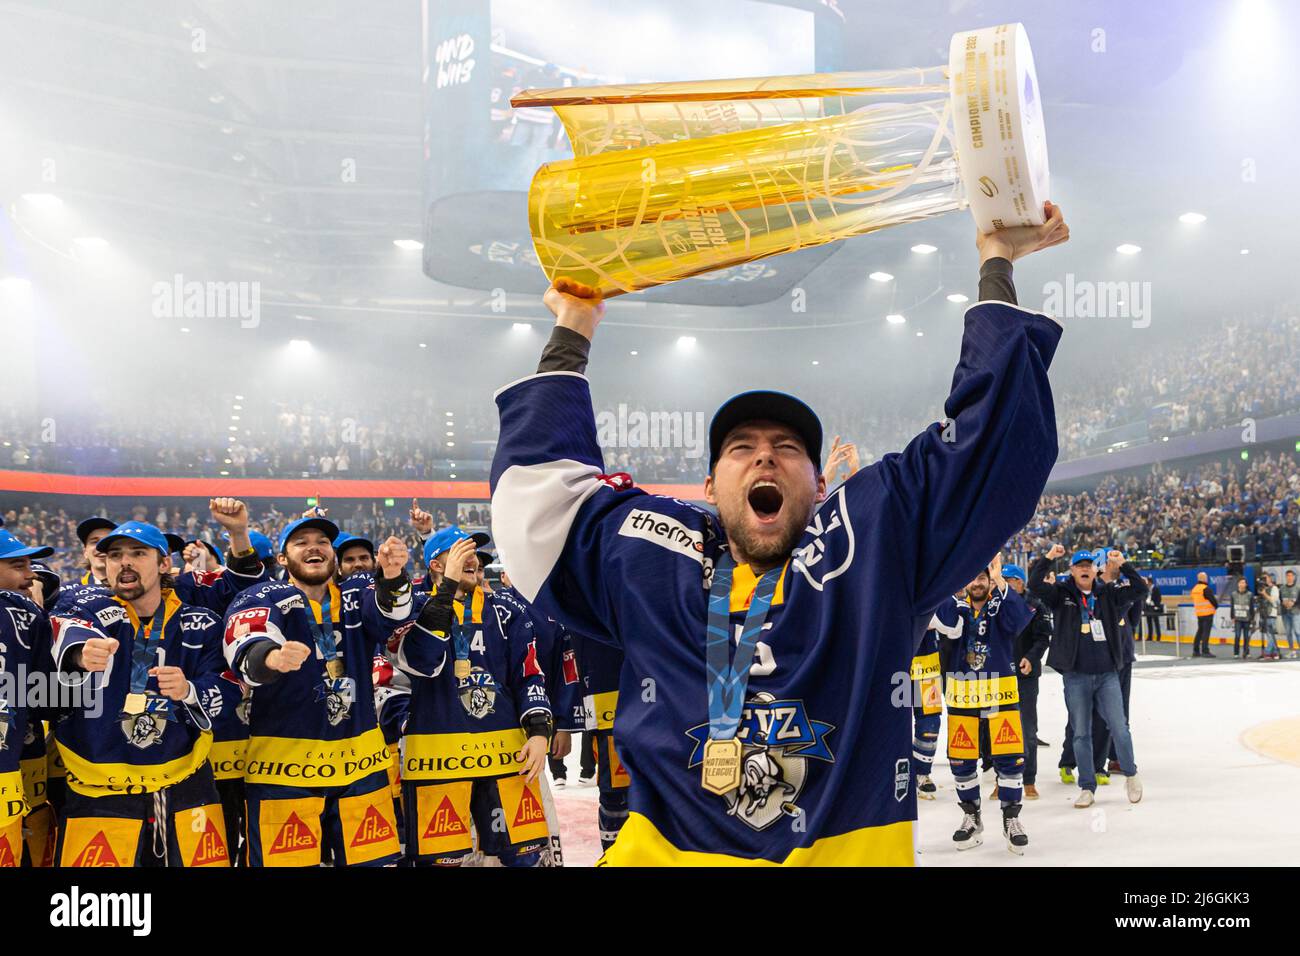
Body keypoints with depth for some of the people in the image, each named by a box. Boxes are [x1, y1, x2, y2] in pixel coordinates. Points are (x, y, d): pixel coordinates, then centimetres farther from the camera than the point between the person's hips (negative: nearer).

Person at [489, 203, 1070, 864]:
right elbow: (536, 478, 20)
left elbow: (987, 435, 9)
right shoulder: (647, 555, 12)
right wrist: (572, 332, 23)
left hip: (849, 849, 0)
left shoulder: (879, 533, 8)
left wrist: (996, 265, 13)